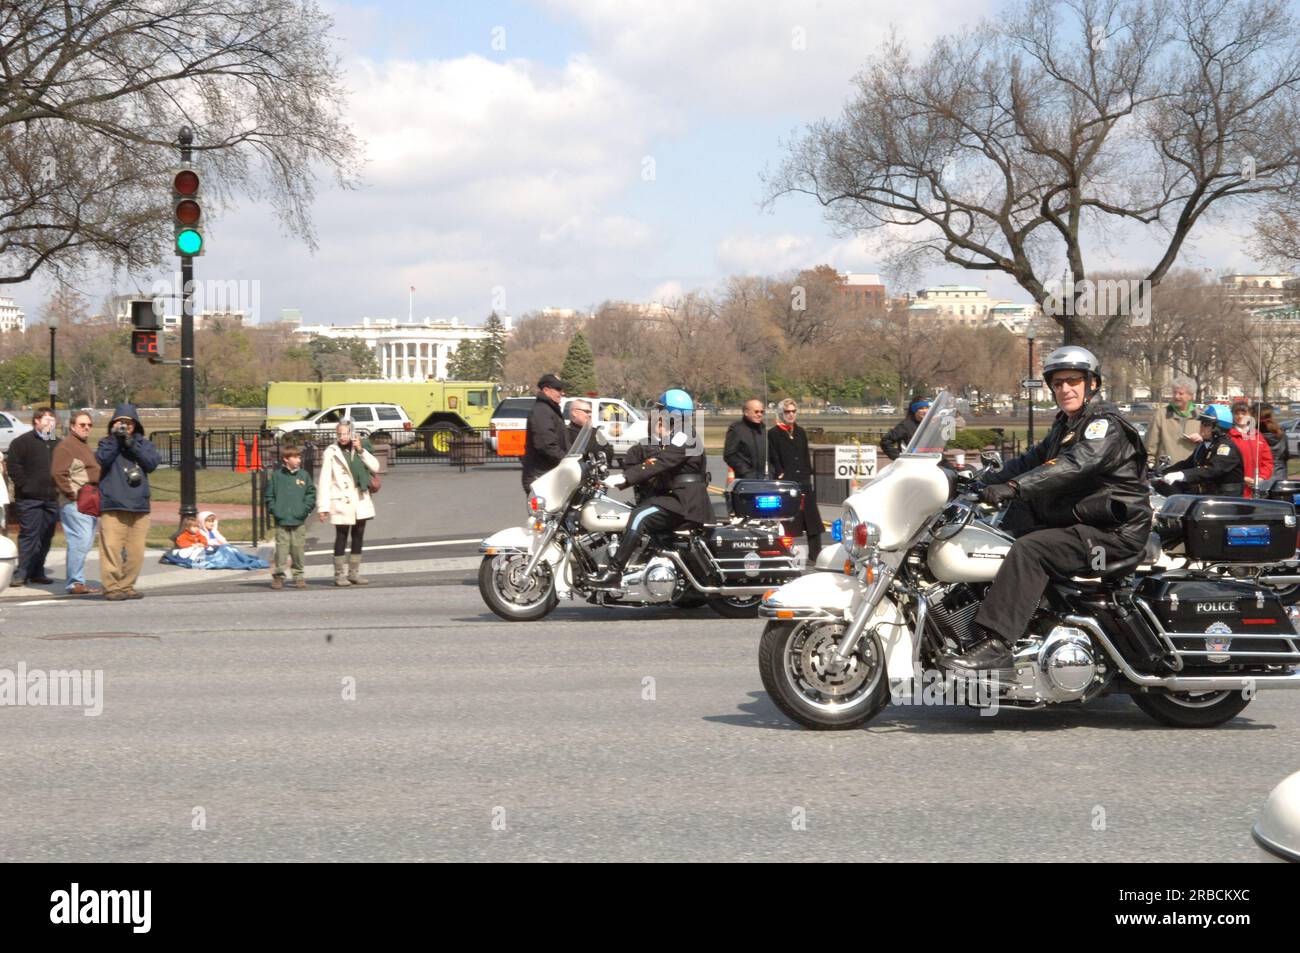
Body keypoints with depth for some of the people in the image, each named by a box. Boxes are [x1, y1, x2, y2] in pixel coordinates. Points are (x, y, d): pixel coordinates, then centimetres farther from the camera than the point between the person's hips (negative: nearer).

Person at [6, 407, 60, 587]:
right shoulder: (22, 442, 0)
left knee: (46, 538, 6)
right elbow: (14, 468, -5)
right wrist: (25, 486, -12)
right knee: (29, 535, -10)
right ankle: (21, 574, -8)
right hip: (29, 499, -6)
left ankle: (37, 572, 14)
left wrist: (58, 486, 10)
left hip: (51, 498, 6)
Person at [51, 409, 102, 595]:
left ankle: (77, 581, 15)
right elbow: (59, 473, -17)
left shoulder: (86, 446, 24)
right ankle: (76, 583, -13)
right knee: (80, 542, -14)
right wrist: (72, 494, -16)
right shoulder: (66, 445, -8)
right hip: (76, 503, -10)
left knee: (84, 543, 10)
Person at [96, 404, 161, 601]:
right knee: (112, 548, -11)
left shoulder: (143, 444, 15)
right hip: (113, 505, -3)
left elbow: (152, 463, -2)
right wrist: (115, 438, -12)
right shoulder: (107, 443, 10)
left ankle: (127, 586, 11)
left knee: (135, 551, 3)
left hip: (139, 505, 3)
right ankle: (111, 587, -8)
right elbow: (101, 459, -10)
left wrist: (132, 444, -8)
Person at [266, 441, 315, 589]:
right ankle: (278, 576, 6)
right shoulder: (276, 476, 4)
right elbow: (269, 495, 8)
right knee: (281, 548, -1)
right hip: (281, 521, -1)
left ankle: (299, 576, 11)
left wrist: (305, 509, -5)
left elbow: (311, 494, 6)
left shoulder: (304, 475, 6)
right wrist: (273, 510, -3)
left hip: (299, 521, 1)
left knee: (298, 548, 2)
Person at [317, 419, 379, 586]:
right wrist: (323, 506, -12)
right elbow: (324, 481, -7)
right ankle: (339, 575, 4)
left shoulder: (359, 448, 8)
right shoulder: (331, 452, -5)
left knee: (358, 537, 8)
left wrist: (361, 451, -12)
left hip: (360, 501, 5)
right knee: (341, 538, -2)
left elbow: (375, 467, -2)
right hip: (341, 502, -5)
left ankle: (354, 573, 16)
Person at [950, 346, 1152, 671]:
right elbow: (1034, 458, 17)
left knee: (1028, 550, -28)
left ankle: (996, 644, -36)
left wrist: (1014, 486, -38)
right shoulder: (1065, 425, 21)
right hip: (1077, 521, 10)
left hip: (1114, 531, -10)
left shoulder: (1106, 424, -12)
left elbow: (1076, 464, -29)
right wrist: (991, 480, -2)